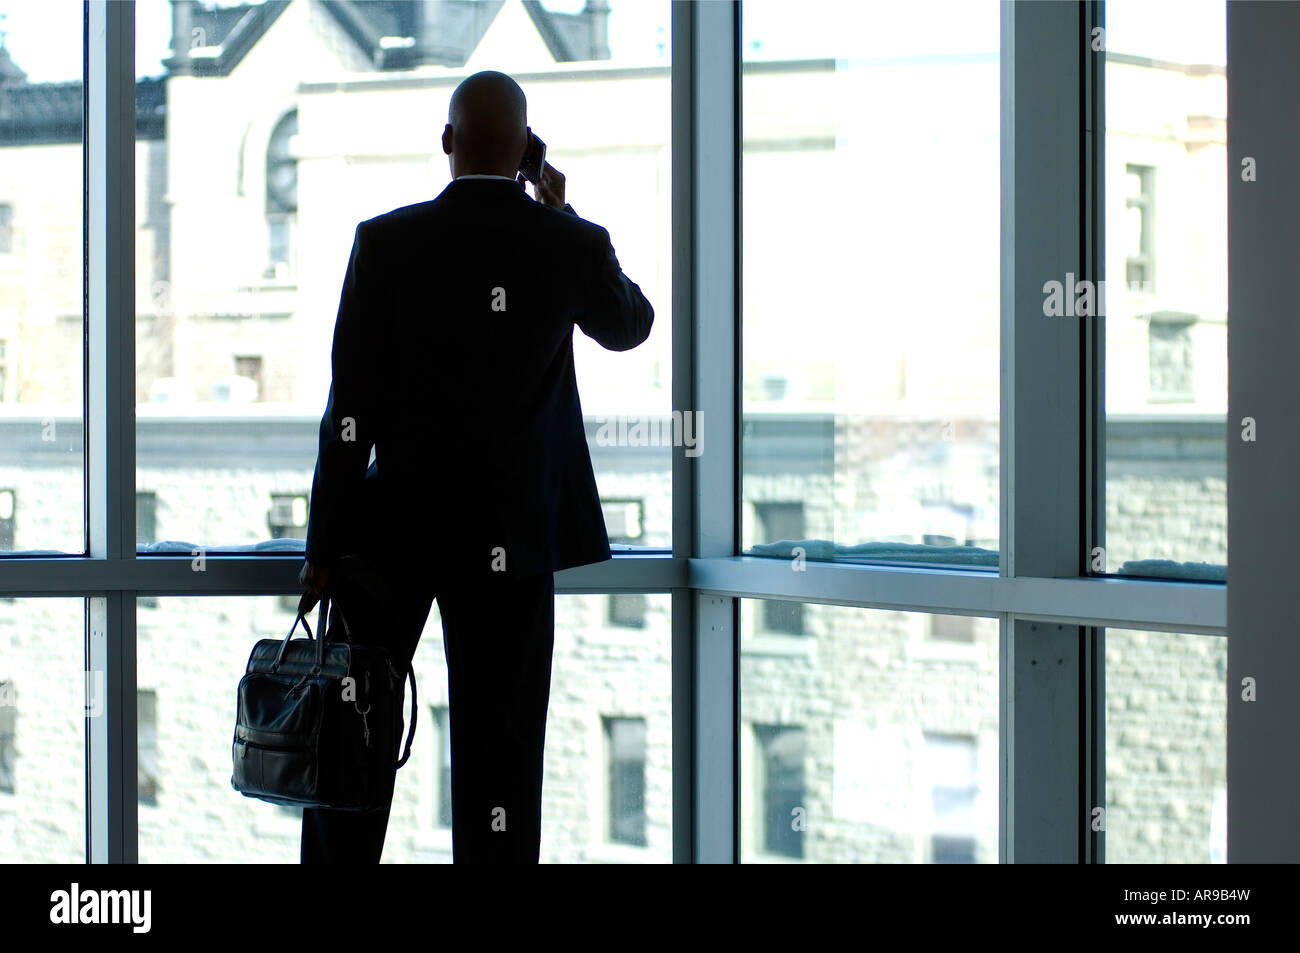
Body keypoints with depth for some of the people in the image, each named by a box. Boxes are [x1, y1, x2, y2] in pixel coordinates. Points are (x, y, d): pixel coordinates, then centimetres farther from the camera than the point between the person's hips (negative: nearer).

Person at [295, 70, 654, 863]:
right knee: (499, 746, 4)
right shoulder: (573, 246, -6)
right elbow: (630, 325, 17)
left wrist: (325, 547, -2)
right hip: (511, 534, 0)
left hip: (393, 528, 0)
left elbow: (351, 409, -7)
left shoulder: (385, 242, -8)